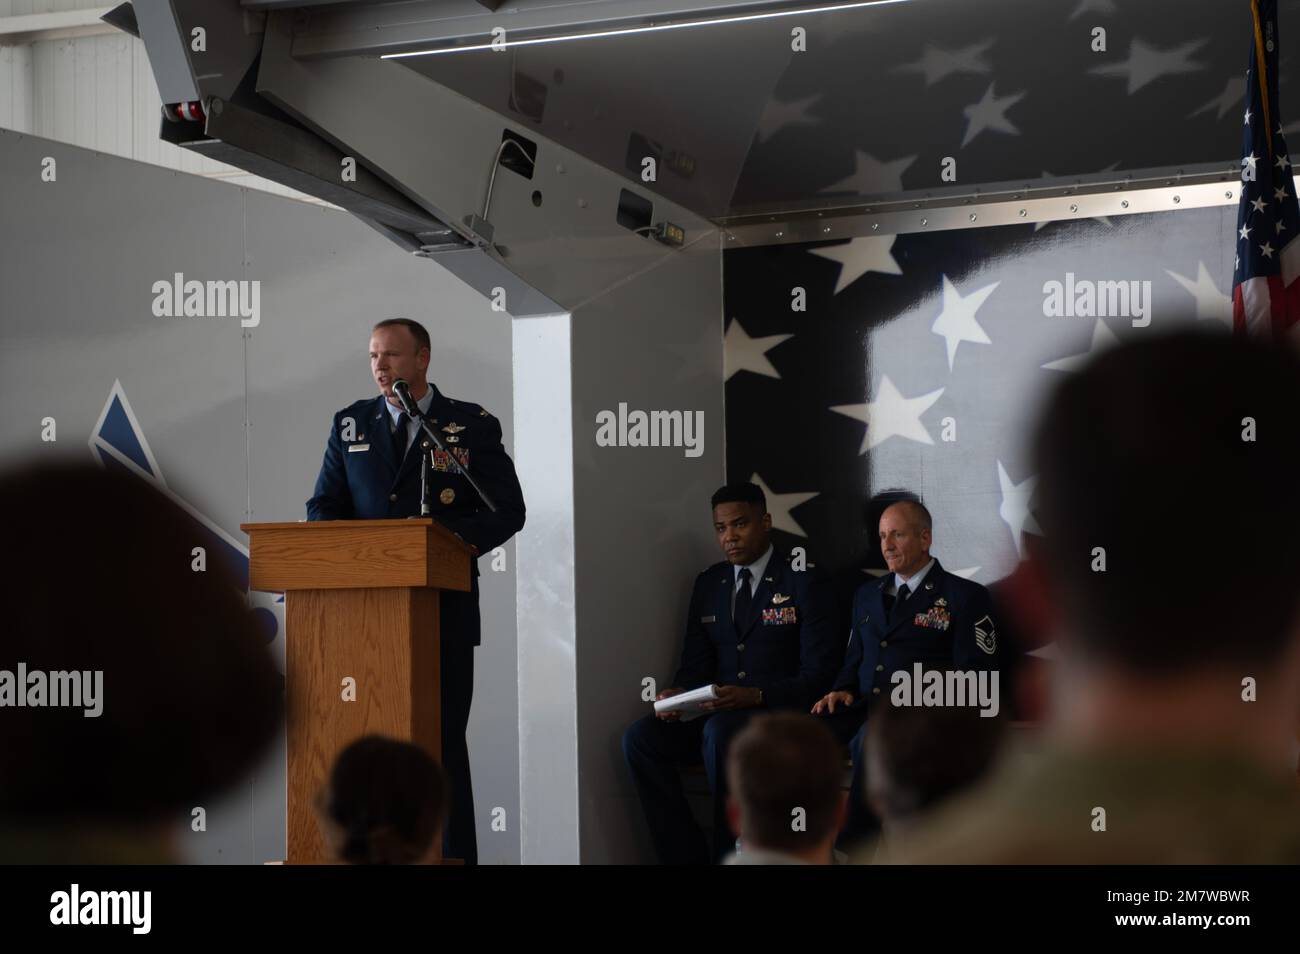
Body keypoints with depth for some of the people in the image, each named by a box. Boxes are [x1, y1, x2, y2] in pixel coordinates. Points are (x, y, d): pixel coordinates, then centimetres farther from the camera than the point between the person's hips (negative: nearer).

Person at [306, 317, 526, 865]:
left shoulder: (472, 426, 3)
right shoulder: (350, 424, 12)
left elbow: (507, 510, -2)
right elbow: (322, 509, 10)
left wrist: (446, 540, -17)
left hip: (443, 609, -3)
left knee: (443, 739, -1)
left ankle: (455, 855, 3)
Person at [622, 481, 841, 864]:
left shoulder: (803, 581, -2)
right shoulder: (708, 583, 15)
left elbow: (818, 673, -9)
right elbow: (696, 662, 15)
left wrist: (757, 696, -24)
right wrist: (679, 694, -9)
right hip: (717, 714, 5)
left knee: (721, 731, -37)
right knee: (640, 738, -21)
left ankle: (727, 855, -23)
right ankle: (688, 857, -16)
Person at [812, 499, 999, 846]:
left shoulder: (965, 596, 6)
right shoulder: (867, 594, 25)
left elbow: (976, 677, -1)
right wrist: (843, 689, 6)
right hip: (863, 710, 5)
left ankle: (852, 851, -32)